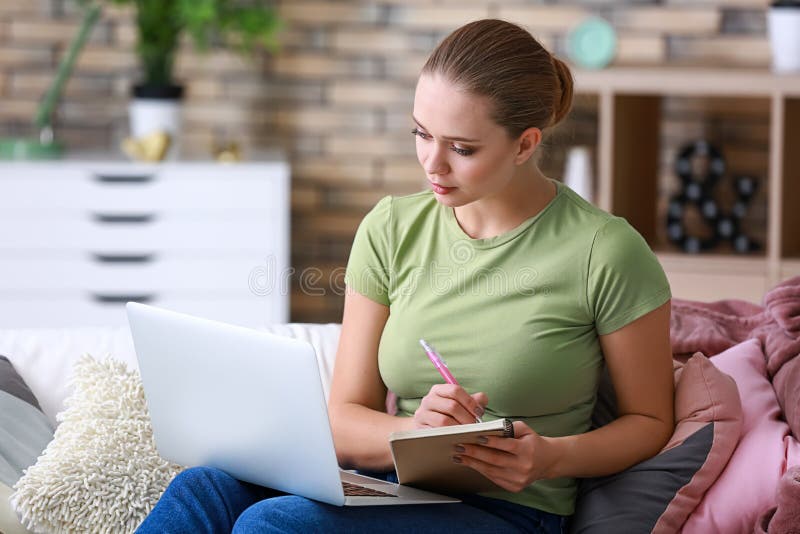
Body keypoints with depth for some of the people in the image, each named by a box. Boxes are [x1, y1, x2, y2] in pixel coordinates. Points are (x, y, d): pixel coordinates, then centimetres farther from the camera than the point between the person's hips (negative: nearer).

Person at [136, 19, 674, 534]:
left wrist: (554, 457, -17)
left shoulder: (607, 252, -7)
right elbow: (345, 420, 6)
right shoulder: (391, 230, 6)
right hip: (389, 488, 4)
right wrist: (413, 430, -17)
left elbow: (650, 420, 4)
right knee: (204, 490, -27)